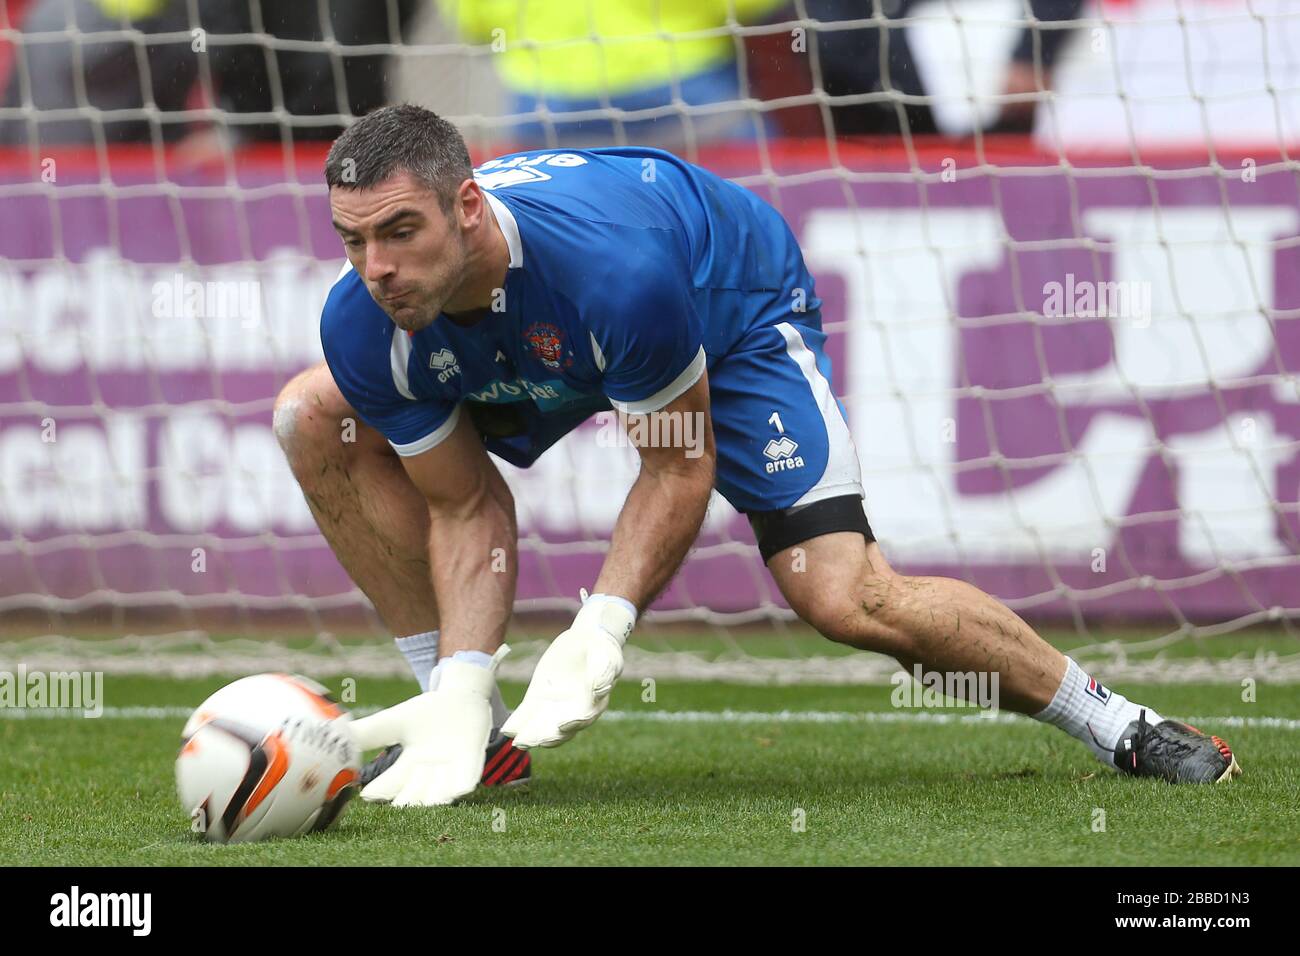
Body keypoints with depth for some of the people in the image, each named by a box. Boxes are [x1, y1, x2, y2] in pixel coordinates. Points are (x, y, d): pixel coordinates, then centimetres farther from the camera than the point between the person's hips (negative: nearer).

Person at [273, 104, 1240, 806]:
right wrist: (461, 691, -27)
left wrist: (597, 633, -35)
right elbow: (464, 510, -15)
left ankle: (1110, 718, 0)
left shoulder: (611, 263, -44)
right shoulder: (365, 325, -30)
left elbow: (681, 462, -26)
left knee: (843, 597, -21)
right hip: (547, 356, 6)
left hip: (739, 302, -6)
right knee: (316, 418, -11)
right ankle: (462, 714, -2)